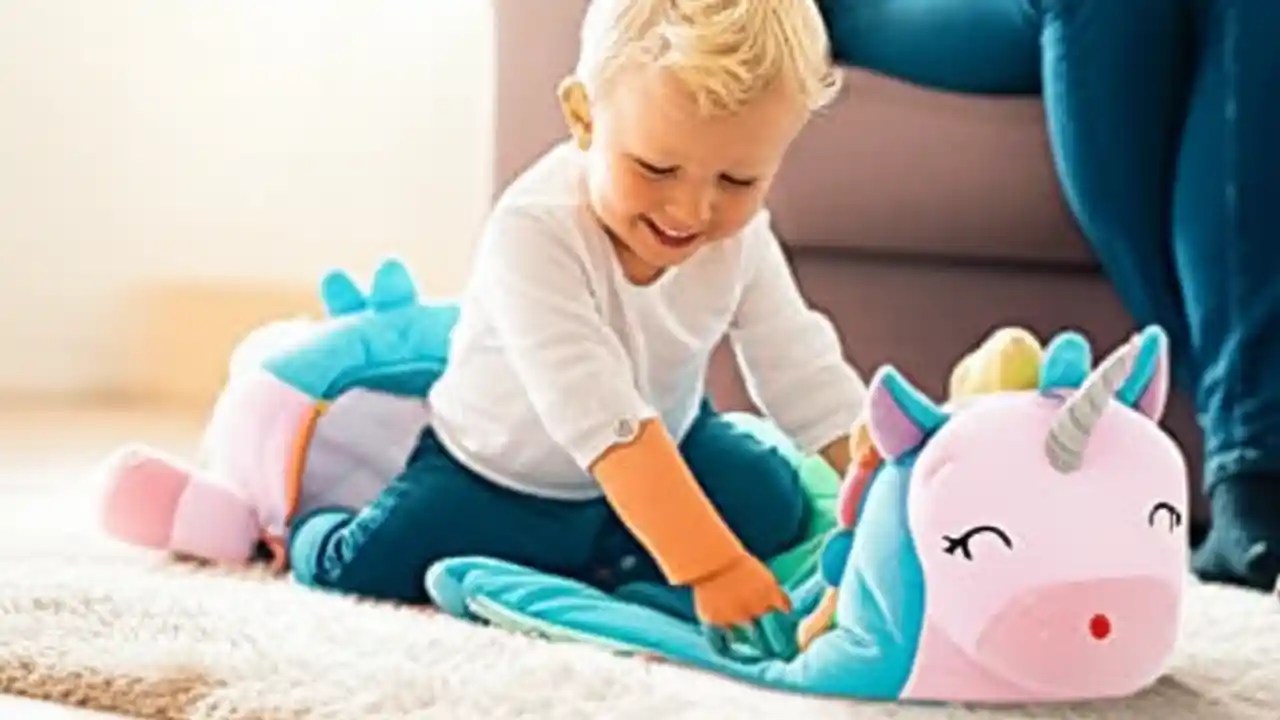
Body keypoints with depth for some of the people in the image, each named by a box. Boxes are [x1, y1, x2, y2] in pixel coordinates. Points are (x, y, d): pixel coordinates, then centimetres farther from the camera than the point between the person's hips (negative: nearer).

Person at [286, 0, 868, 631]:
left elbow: (808, 376, -13)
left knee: (775, 505, -16)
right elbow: (605, 421, -45)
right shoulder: (534, 231, -37)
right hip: (498, 471, -4)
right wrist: (711, 567, -52)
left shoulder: (740, 237, -17)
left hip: (664, 450, 4)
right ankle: (302, 524, 15)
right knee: (366, 565, -19)